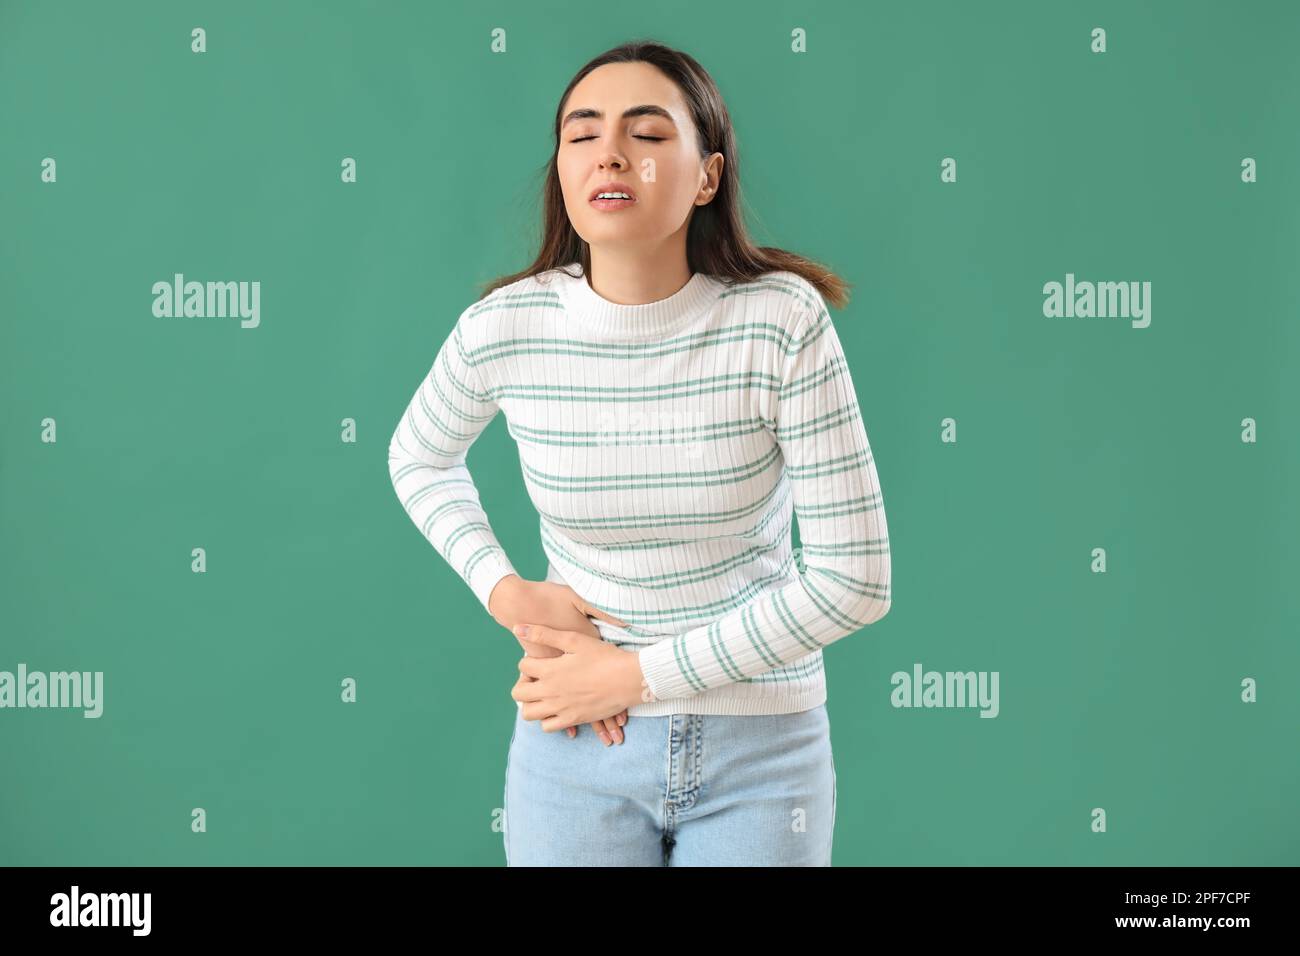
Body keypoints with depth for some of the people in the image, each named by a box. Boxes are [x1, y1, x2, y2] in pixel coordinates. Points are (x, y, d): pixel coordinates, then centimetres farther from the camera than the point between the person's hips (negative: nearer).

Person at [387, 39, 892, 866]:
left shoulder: (782, 320, -16)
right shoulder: (502, 329, -11)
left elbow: (855, 580, -15)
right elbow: (419, 459, 11)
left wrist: (636, 674, -15)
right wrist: (506, 592, -5)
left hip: (762, 745, -1)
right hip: (575, 742, 2)